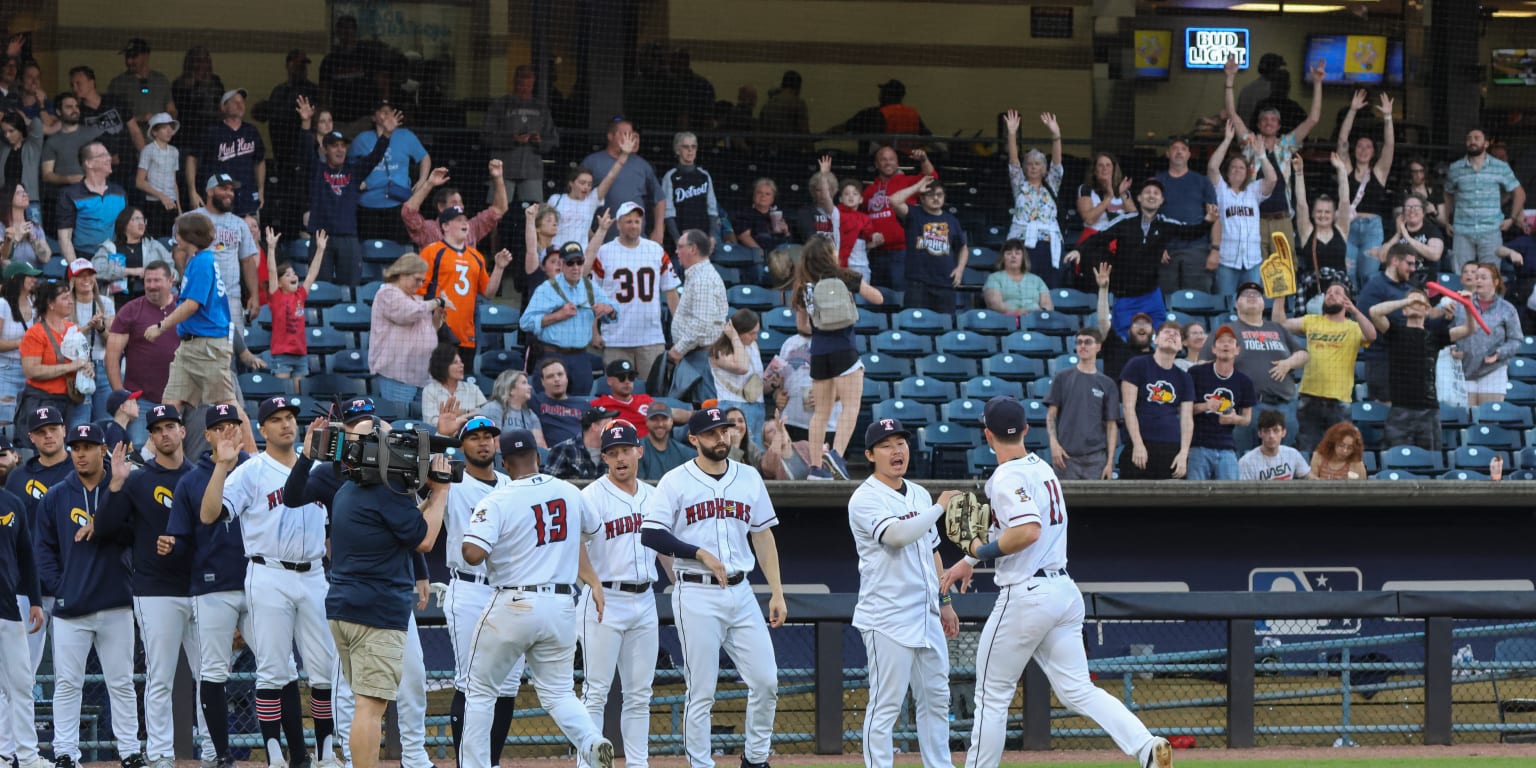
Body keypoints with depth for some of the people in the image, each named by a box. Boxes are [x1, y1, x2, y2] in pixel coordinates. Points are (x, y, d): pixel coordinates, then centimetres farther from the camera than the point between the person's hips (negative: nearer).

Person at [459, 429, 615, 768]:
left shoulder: (497, 502, -12)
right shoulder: (570, 493, 5)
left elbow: (473, 554, -22)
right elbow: (592, 528, 24)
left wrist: (467, 536, 1)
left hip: (512, 607, -4)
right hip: (561, 609, 4)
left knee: (481, 690, 11)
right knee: (558, 692, 11)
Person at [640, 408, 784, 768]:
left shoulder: (750, 478, 11)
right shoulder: (675, 482, -3)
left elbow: (763, 535, 14)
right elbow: (650, 535, -10)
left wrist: (777, 592, 9)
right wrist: (701, 554, -18)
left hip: (740, 592, 4)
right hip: (697, 595, -4)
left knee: (765, 681, 0)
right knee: (701, 691, -2)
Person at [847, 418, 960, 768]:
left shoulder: (920, 495, 16)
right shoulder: (865, 499, -9)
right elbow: (896, 535, -26)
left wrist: (944, 602, 20)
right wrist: (939, 508, -17)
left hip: (927, 618, 8)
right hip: (887, 618, -8)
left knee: (935, 699, 11)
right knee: (886, 703, -8)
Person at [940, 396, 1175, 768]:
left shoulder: (1007, 477, -13)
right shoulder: (1042, 468, 15)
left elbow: (1028, 531, -27)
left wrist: (978, 551, -14)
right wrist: (970, 562, 28)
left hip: (1026, 595, -8)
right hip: (1064, 592, 8)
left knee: (992, 696, 4)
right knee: (1078, 690, 3)